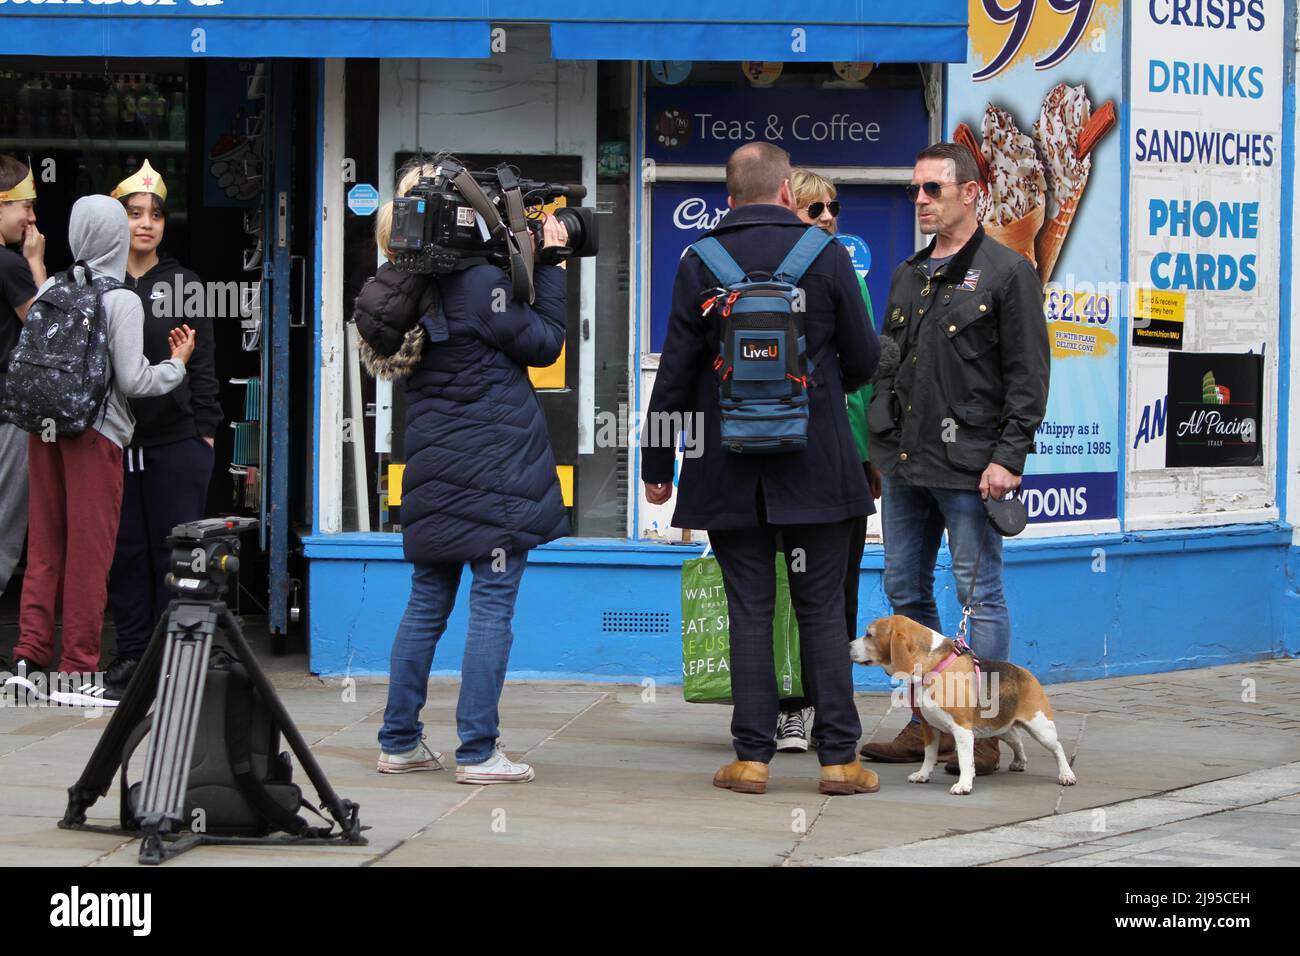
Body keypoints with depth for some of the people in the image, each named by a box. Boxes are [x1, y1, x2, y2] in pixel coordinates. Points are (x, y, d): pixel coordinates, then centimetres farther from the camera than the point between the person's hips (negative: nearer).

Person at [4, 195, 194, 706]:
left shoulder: (50, 290, 5)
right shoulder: (121, 300, -10)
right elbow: (132, 379, -12)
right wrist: (178, 363, 4)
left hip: (44, 429, 5)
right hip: (94, 433, -5)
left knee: (44, 545, 11)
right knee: (89, 551, -1)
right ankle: (77, 670, 1)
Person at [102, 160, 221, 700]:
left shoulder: (183, 285, 7)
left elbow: (203, 362, 5)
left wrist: (205, 429, -1)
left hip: (176, 442, -1)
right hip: (114, 441, 1)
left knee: (174, 552, 1)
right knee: (125, 550, 5)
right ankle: (130, 657, 12)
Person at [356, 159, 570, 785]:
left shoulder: (402, 289, 6)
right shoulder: (479, 282, -16)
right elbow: (544, 343, -5)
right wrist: (548, 262, 0)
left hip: (433, 469, 7)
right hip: (495, 468, -7)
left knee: (427, 603, 13)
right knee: (492, 605, -3)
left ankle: (399, 742, 17)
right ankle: (478, 752, -4)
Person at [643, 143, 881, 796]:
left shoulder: (699, 263, -2)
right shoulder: (826, 253, -3)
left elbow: (676, 369, -1)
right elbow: (863, 360, 3)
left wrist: (656, 462, 8)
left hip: (729, 470, 1)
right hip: (815, 467, -1)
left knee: (749, 612, 6)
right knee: (823, 611, 5)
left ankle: (752, 756, 4)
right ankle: (839, 756, 5)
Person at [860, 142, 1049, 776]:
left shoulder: (1006, 272, -5)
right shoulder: (908, 275, 16)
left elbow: (1028, 374, -9)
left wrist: (1009, 456, -16)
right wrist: (881, 442, 15)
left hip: (969, 467, -8)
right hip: (904, 463, 8)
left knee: (980, 594, -2)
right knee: (905, 592, 11)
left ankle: (982, 730, 2)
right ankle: (927, 720, 20)